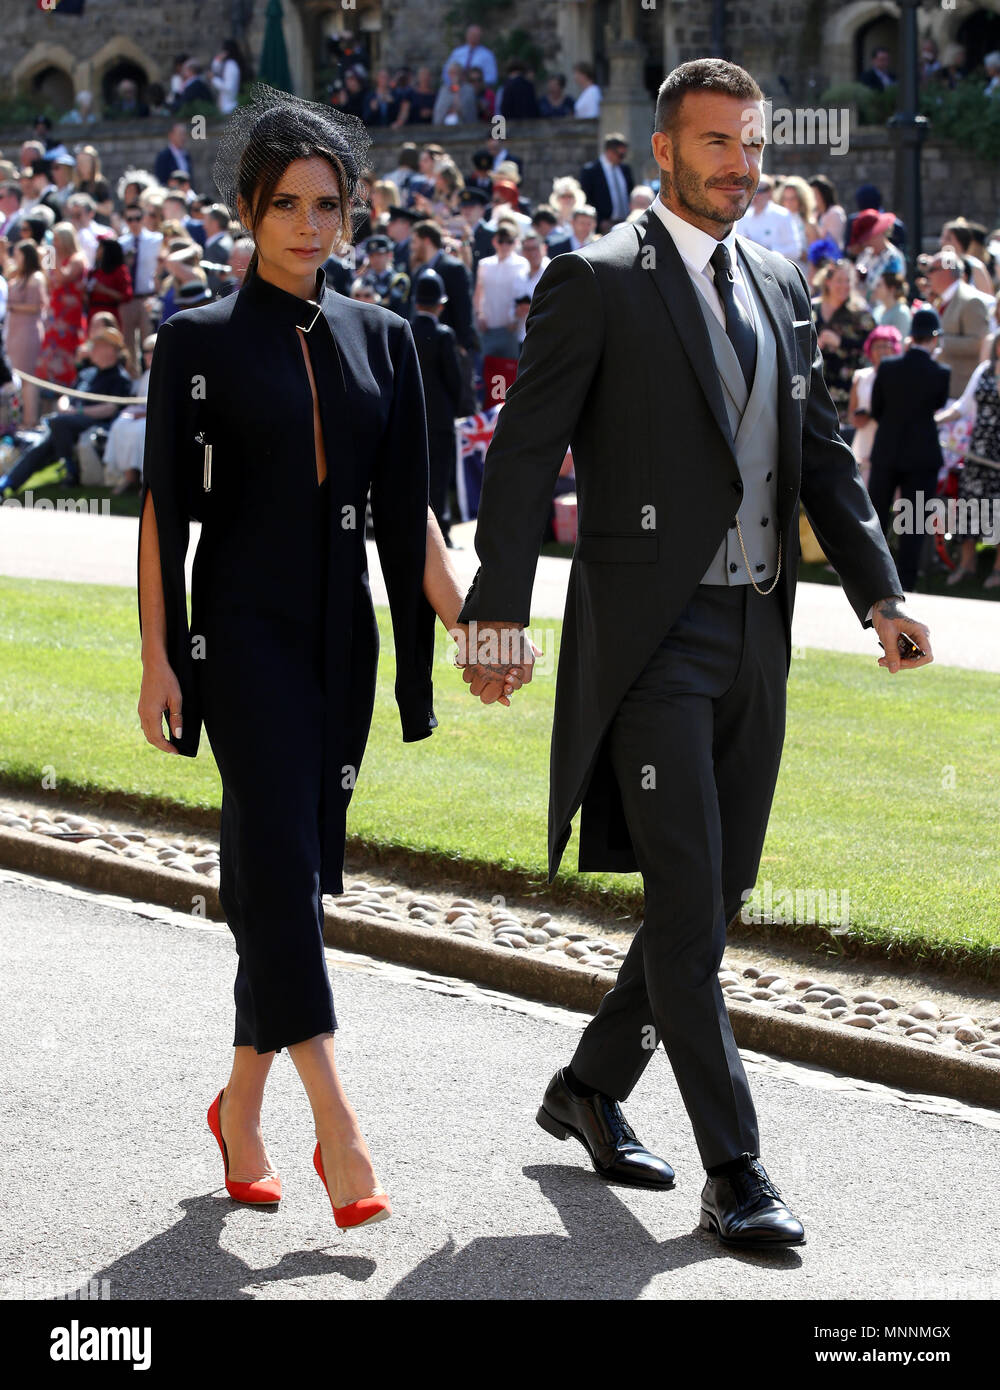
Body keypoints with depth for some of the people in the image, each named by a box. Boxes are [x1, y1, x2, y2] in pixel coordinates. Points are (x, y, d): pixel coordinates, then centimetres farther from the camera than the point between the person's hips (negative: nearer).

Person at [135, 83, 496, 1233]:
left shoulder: (380, 339, 9)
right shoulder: (198, 341, -3)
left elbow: (404, 504, 11)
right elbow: (163, 505, -4)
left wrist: (462, 619, 2)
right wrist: (156, 657, -9)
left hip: (341, 636, 5)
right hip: (244, 630, -5)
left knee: (292, 869, 8)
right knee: (279, 859, -13)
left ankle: (242, 1107, 21)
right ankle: (337, 1131, -16)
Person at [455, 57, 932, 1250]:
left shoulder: (780, 287, 14)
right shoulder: (598, 283, -6)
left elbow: (821, 456, 17)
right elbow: (524, 455, -9)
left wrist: (878, 593, 5)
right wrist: (498, 613, -17)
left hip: (756, 637, 7)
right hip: (651, 639, -7)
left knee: (719, 893, 12)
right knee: (686, 904, -7)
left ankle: (590, 1088, 30)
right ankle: (733, 1173, -5)